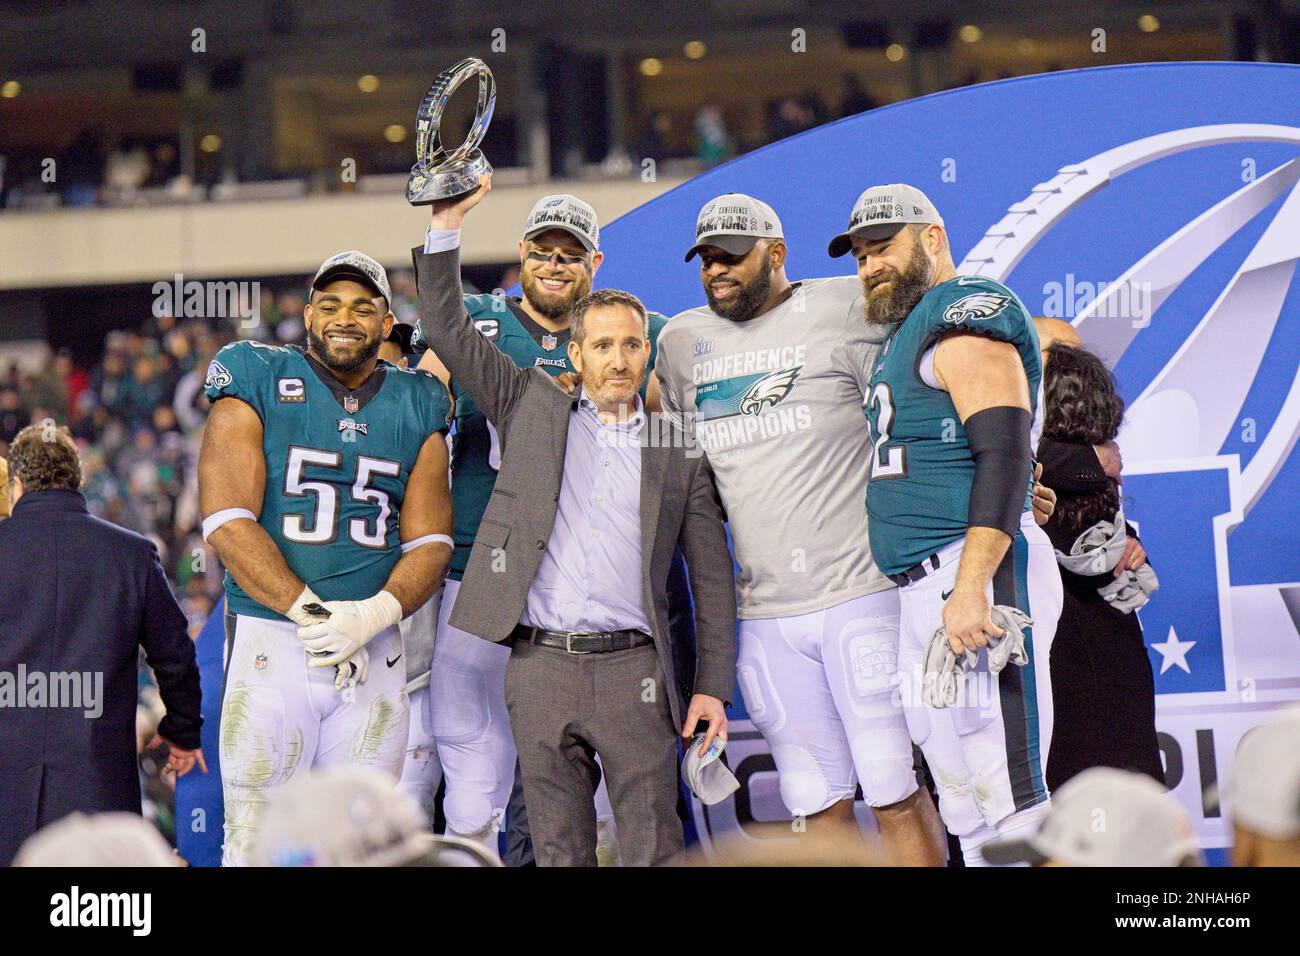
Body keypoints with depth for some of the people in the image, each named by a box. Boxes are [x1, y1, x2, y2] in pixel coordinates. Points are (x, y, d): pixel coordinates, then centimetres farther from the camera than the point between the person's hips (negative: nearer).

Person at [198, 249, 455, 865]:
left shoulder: (416, 410, 11)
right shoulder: (256, 387, 0)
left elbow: (429, 543, 6)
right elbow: (227, 522, -9)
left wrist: (370, 617, -13)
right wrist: (313, 614, -17)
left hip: (374, 653, 3)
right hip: (270, 645, -3)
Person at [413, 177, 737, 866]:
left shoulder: (680, 456, 12)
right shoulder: (532, 409, 14)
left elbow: (712, 579, 11)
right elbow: (446, 327, 10)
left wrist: (712, 688, 3)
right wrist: (446, 226, 0)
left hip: (632, 672, -1)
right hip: (539, 667, 1)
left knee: (652, 850, -4)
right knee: (559, 853, 4)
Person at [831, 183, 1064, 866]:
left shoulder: (965, 312, -7)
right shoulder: (903, 333, 24)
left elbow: (1005, 453, -18)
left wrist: (972, 588, -26)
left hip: (973, 577, -10)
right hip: (921, 591, 10)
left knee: (1008, 801, -13)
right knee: (968, 817, 10)